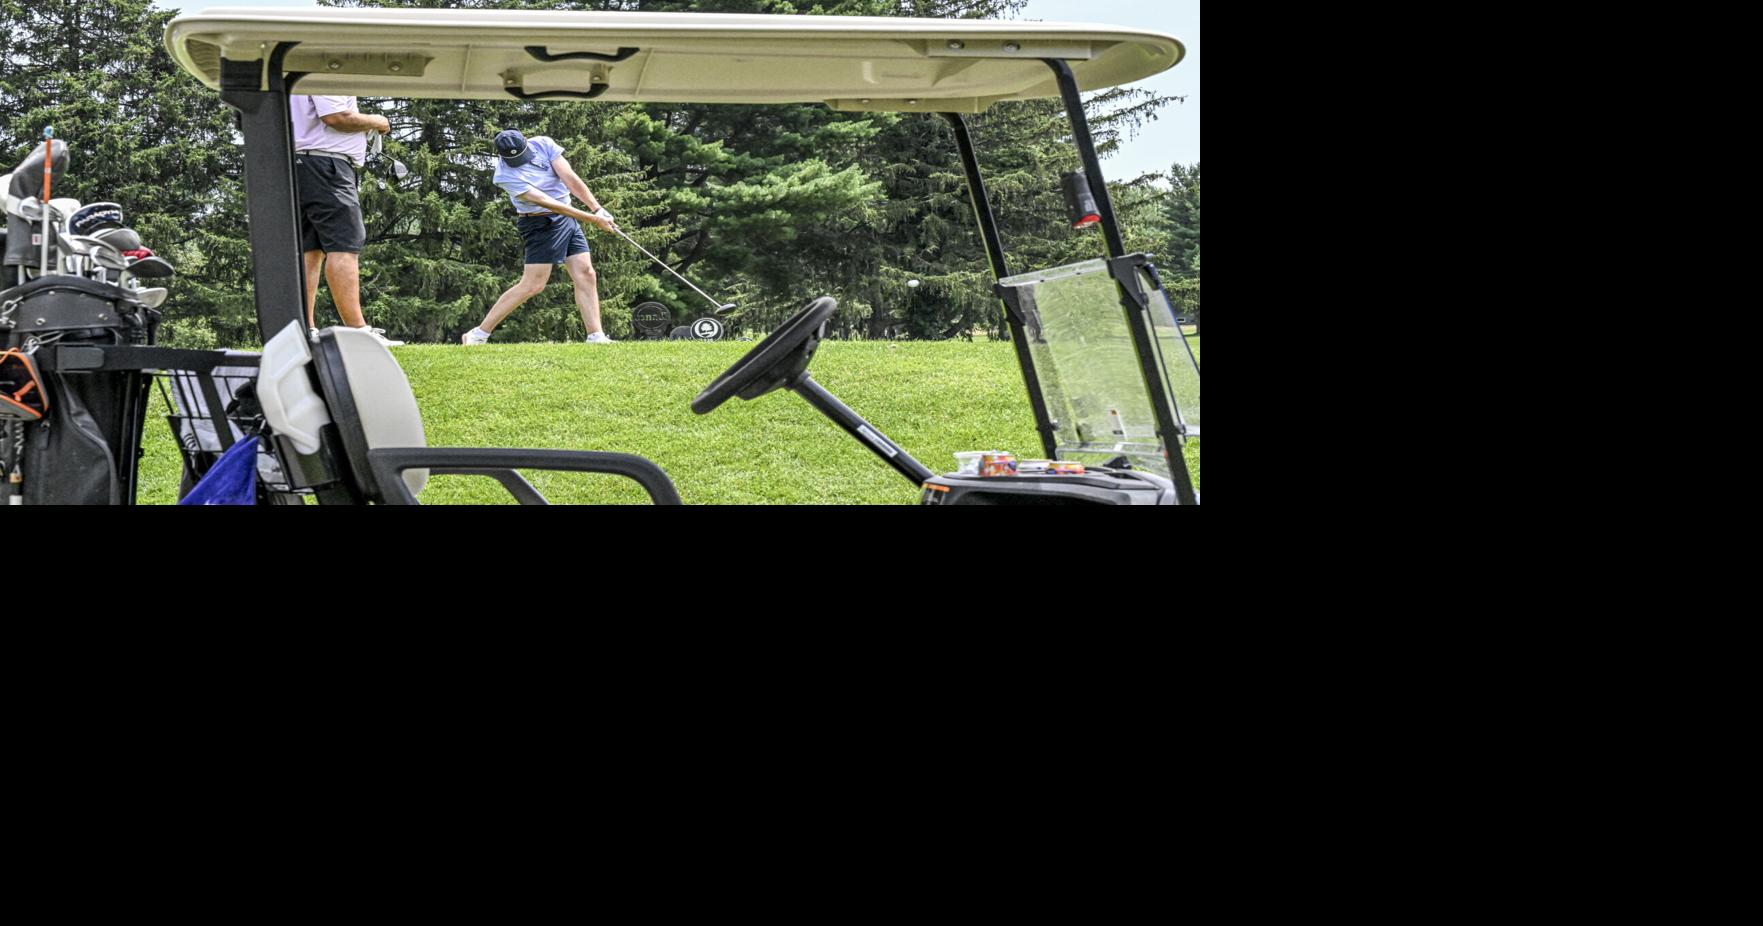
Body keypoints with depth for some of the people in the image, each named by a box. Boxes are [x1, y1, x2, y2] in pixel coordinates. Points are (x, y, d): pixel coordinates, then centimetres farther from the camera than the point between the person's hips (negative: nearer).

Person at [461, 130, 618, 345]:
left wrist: (598, 209, -19)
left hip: (568, 218, 6)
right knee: (532, 285, -10)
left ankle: (595, 336, -4)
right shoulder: (505, 176, -20)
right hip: (542, 224, -6)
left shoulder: (543, 144, -6)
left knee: (586, 275, -4)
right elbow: (547, 202, -24)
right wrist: (591, 219, -26)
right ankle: (479, 334, -5)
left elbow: (570, 179, -10)